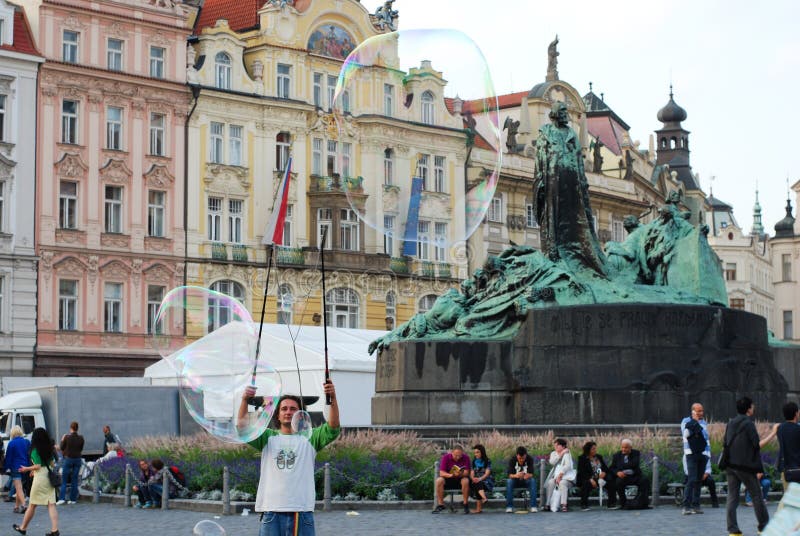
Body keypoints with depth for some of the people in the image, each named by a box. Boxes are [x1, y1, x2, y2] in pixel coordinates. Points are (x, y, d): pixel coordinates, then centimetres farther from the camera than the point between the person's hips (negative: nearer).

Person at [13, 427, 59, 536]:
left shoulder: (35, 450, -10)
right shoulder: (49, 448, 9)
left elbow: (38, 466, -15)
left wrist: (27, 469, 1)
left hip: (40, 477, -6)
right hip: (49, 476, 6)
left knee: (33, 505, 5)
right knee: (51, 504, 1)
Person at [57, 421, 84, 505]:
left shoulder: (67, 437, -11)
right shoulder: (81, 438, -3)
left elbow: (62, 448, 0)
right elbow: (81, 449, 8)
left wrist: (62, 440, 14)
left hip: (68, 459, -3)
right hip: (78, 459, 3)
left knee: (64, 480, 3)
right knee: (75, 480, 8)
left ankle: (62, 498, -6)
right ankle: (73, 499, 7)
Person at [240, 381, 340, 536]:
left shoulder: (309, 438, 8)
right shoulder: (268, 437, 10)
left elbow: (333, 429, -8)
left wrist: (333, 399, -24)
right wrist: (244, 400, -21)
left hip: (302, 511, 0)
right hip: (271, 511, 0)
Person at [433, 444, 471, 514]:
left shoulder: (466, 458, -11)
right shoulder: (446, 457, -11)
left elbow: (466, 472, -16)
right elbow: (441, 473, -16)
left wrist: (460, 474, -39)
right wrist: (451, 475, -37)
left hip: (460, 479, -1)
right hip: (448, 479, 1)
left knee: (465, 481, -34)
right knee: (439, 480, -29)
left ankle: (466, 504, -20)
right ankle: (440, 504, -22)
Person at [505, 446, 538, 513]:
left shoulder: (530, 459, -14)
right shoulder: (512, 460, -15)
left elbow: (531, 474, -20)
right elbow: (510, 475, -22)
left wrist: (528, 476, -45)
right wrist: (516, 475, -45)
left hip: (526, 481, 0)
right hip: (516, 481, 0)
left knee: (533, 481, -32)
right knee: (509, 481, -32)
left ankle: (533, 506, -32)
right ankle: (509, 507, -30)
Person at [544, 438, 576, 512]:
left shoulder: (567, 453, 1)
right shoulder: (553, 453, 16)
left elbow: (567, 466, -13)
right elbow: (552, 462, -6)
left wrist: (560, 475, -24)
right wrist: (561, 454, -9)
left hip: (566, 476, -4)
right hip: (555, 475, 4)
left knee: (562, 483, -35)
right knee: (550, 483, -27)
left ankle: (564, 505, -40)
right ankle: (548, 504, -27)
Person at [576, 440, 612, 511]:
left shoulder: (599, 457, 19)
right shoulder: (582, 458, 3)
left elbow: (605, 467, 15)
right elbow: (581, 472, -8)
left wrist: (604, 472, -11)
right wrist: (590, 479, -23)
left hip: (599, 478, 4)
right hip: (587, 479, -4)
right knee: (586, 484, -39)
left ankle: (611, 503, -16)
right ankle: (584, 505, -31)